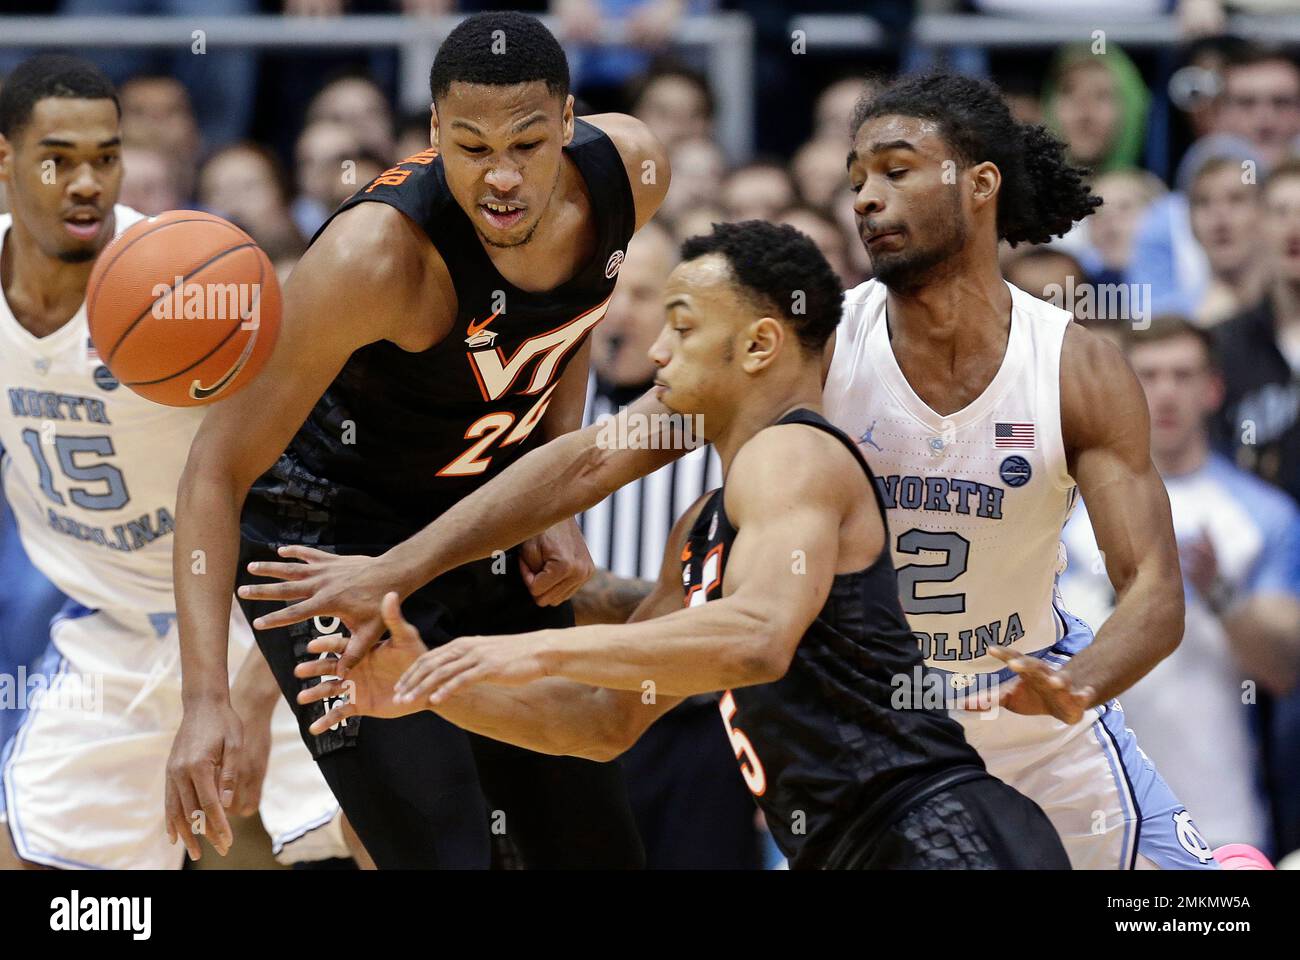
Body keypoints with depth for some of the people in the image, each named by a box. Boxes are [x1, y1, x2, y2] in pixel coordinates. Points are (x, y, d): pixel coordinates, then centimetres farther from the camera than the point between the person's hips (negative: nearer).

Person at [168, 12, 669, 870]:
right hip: (332, 538, -7)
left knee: (598, 852, 11)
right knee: (443, 853, -18)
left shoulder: (630, 171, -15)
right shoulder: (376, 254, -33)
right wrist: (207, 698, -36)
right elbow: (222, 466, -27)